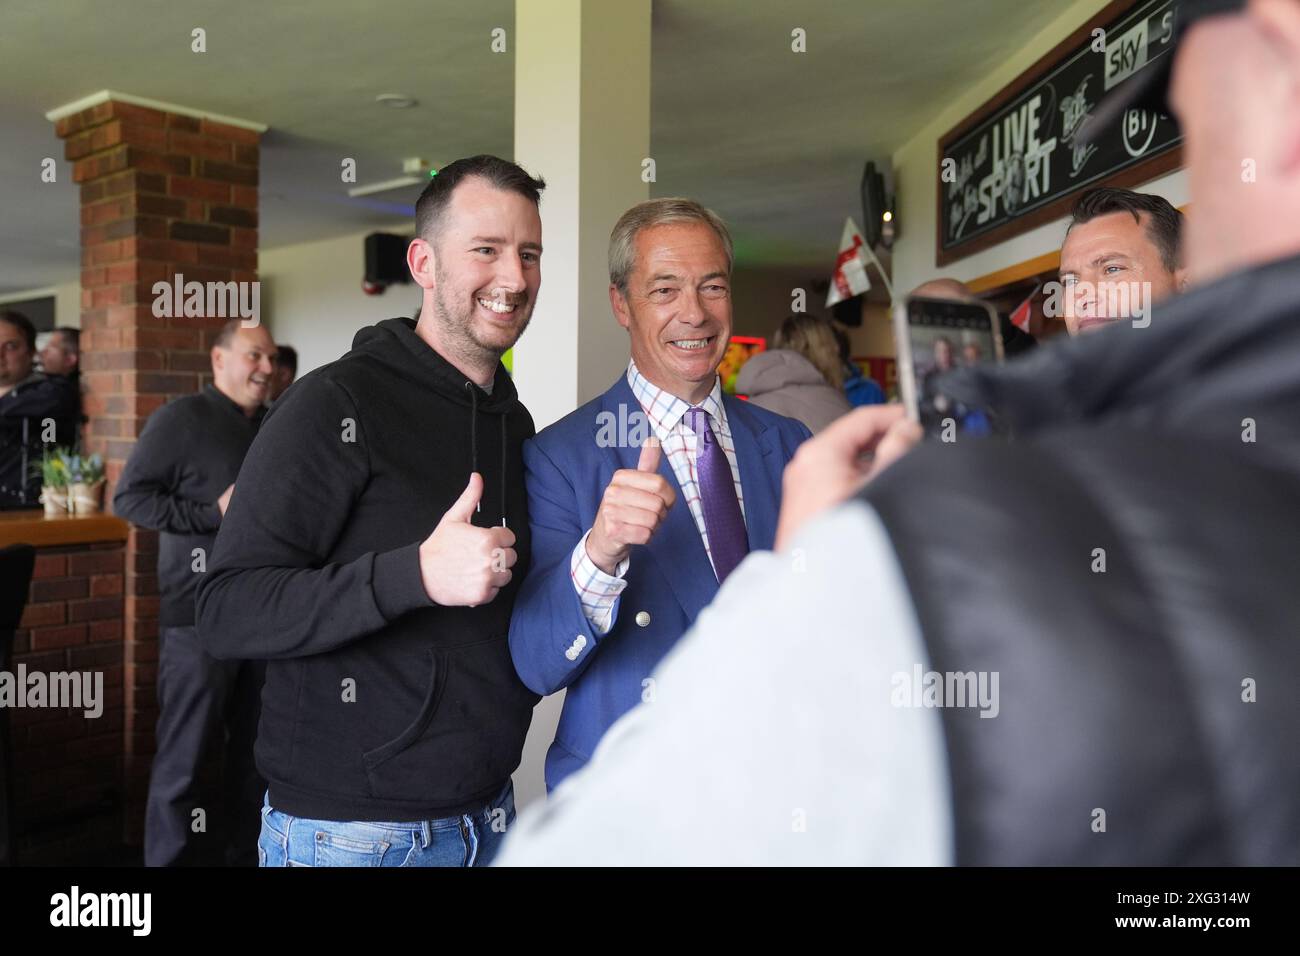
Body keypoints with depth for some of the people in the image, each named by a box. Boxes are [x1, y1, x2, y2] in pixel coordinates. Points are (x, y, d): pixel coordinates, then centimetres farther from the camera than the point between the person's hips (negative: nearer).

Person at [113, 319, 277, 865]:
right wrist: (214, 514, -17)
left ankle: (244, 850, 28)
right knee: (185, 754, 0)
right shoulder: (181, 419, -6)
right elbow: (129, 497, -12)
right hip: (202, 615, -6)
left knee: (255, 747, 14)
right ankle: (171, 858, 15)